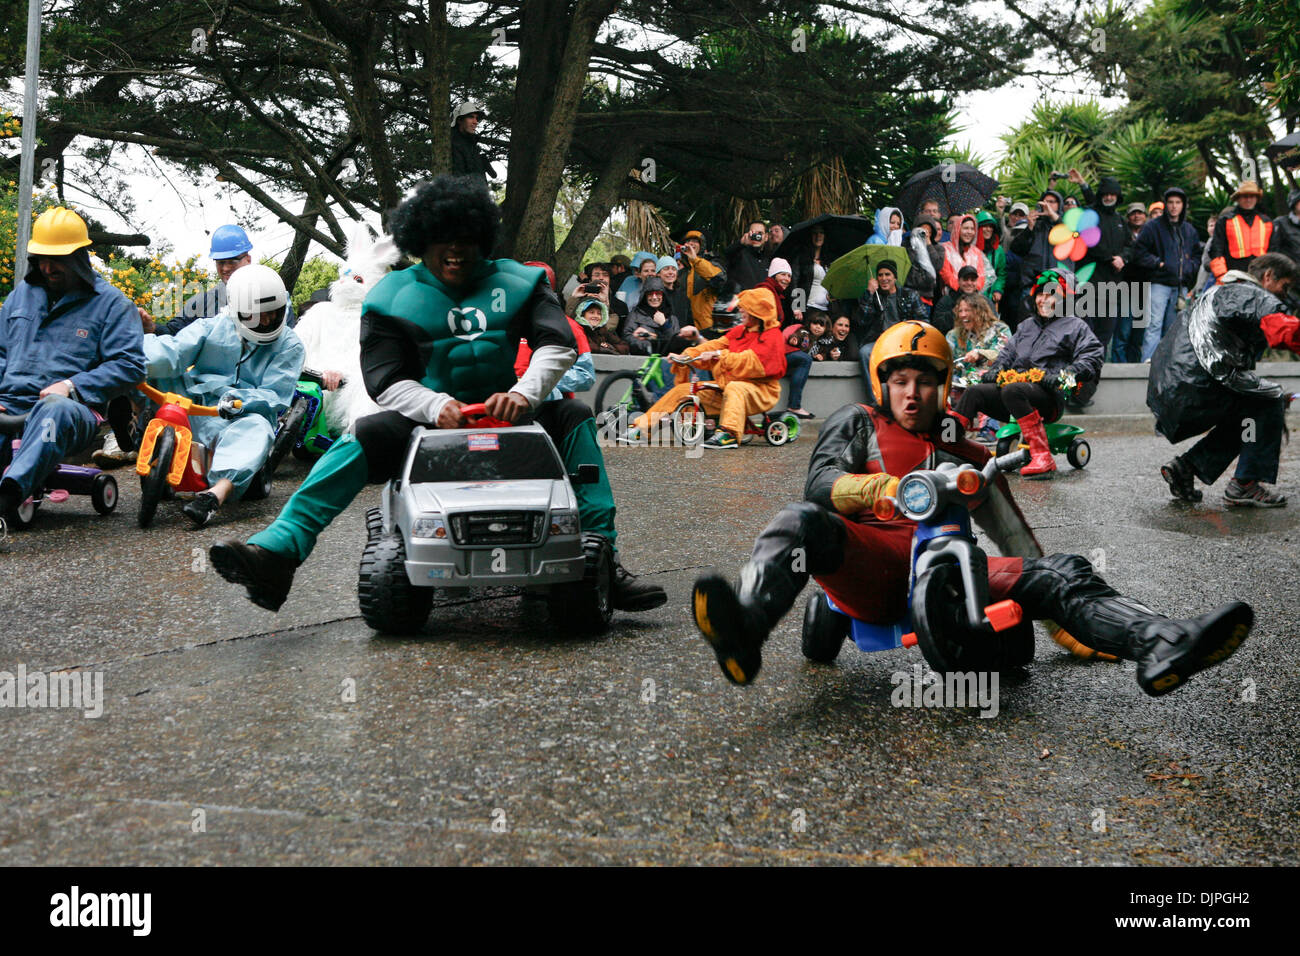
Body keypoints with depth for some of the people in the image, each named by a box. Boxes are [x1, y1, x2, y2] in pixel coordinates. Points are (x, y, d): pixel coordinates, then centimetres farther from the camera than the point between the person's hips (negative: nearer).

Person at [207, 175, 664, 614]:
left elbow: (559, 344, -8)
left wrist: (523, 393, -29)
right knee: (362, 438, -28)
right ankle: (277, 551, -38)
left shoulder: (515, 283, 4)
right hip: (426, 414, -1)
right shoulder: (393, 297, 1)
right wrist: (437, 405, -31)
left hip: (502, 414, 1)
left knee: (574, 416, -22)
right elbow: (386, 382, -8)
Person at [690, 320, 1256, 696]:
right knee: (801, 523, -35)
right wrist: (881, 489, -18)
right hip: (869, 566, -3)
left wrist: (1059, 618, 15)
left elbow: (1014, 537, 25)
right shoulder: (857, 424, 24)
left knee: (1060, 573, -16)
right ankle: (744, 632, -61)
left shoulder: (966, 458, 30)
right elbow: (820, 482, 4)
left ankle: (1161, 646, -38)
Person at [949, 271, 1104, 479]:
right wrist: (995, 369, 8)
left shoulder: (1075, 326, 10)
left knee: (1012, 390, -38)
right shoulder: (1026, 325, 30)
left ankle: (1043, 457, -43)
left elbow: (1092, 359, -1)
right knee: (974, 392, -16)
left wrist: (1065, 376, -19)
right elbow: (1008, 351, 31)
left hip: (1049, 396, -6)